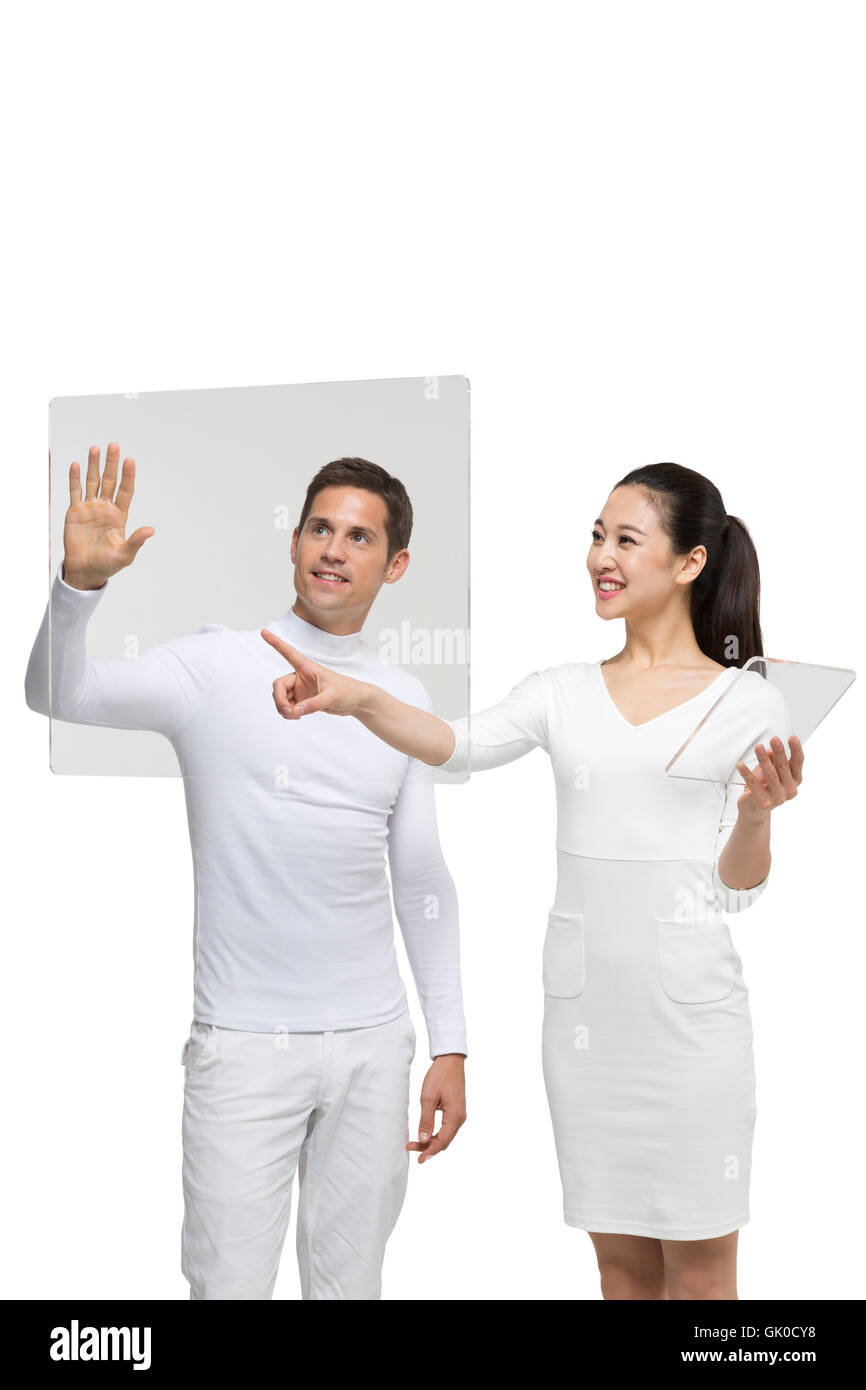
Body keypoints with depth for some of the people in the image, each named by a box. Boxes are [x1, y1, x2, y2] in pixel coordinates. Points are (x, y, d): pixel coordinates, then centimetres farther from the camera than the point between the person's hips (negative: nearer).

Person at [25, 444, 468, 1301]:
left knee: (350, 1282, 15)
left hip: (373, 1043, 4)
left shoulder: (403, 698, 7)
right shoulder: (217, 667, -5)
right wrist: (82, 579, -37)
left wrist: (449, 1046, 7)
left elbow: (421, 876, 10)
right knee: (229, 1285, 2)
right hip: (244, 1044, -3)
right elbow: (58, 696, -18)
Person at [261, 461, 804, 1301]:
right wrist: (355, 697, -29)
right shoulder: (563, 693, 6)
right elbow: (460, 745, -13)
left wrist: (758, 814, -21)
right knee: (619, 1255, 15)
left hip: (690, 1005, -3)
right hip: (583, 1005, 3)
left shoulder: (749, 703, -1)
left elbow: (739, 891, -1)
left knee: (699, 1261, 7)